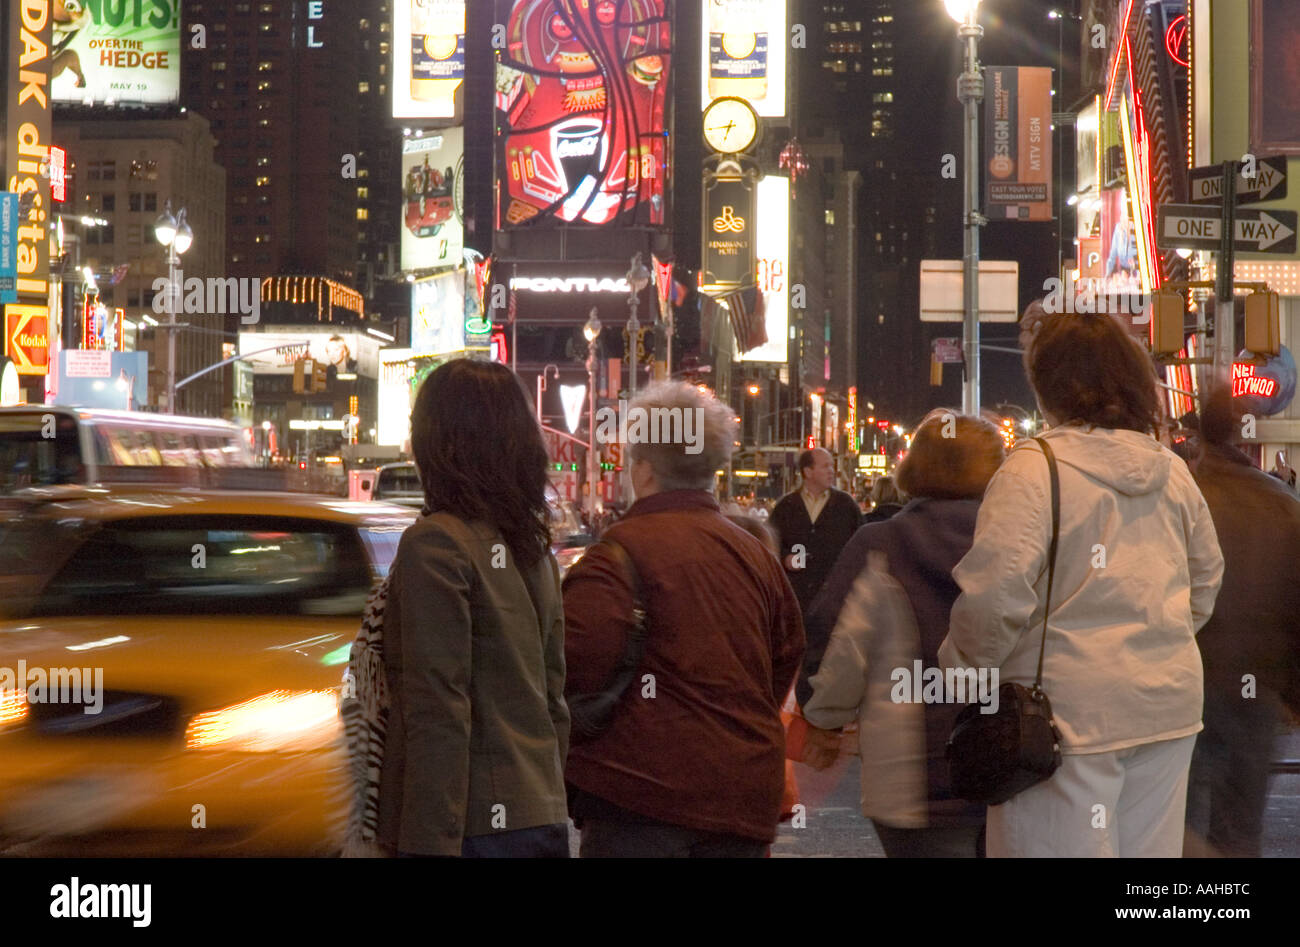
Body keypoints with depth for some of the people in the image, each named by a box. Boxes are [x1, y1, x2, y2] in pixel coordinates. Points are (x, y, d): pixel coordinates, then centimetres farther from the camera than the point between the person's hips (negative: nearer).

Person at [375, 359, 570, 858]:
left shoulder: (436, 543, -12)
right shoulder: (535, 549, 12)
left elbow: (439, 712, -17)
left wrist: (431, 841, -17)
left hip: (477, 825, -8)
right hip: (543, 818, 8)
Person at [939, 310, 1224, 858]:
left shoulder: (1034, 468, -13)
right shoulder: (1171, 470, 10)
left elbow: (996, 595, -20)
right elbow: (1207, 576, 21)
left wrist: (957, 676, -6)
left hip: (1072, 709, -7)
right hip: (1171, 702, 7)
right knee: (1151, 851, 14)